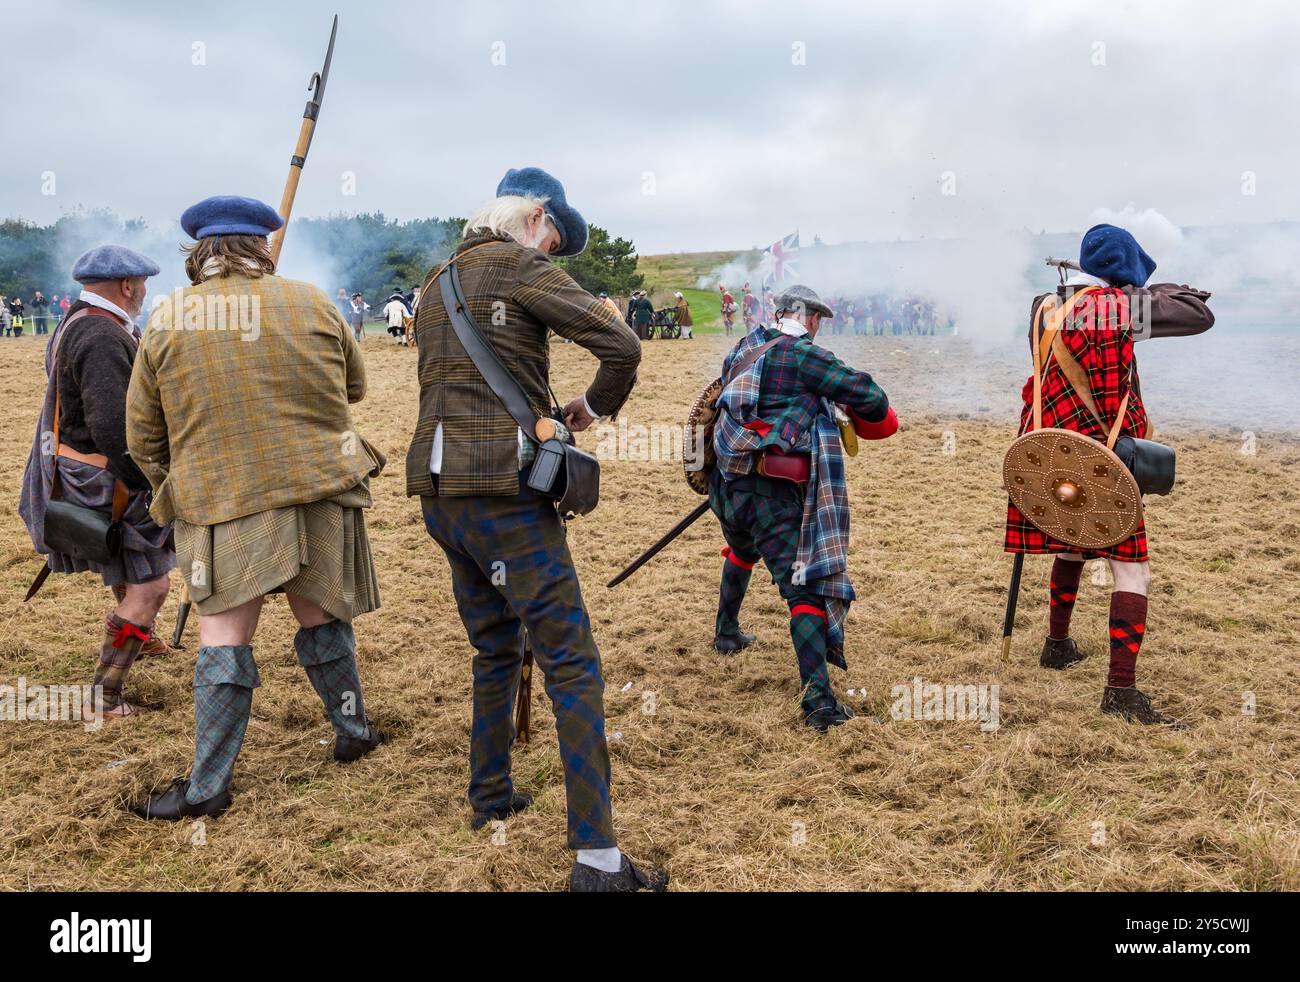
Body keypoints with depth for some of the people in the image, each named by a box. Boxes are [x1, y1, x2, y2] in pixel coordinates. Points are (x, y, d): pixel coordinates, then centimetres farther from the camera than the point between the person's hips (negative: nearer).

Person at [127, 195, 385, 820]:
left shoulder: (165, 323, -1)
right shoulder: (311, 303, 0)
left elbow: (143, 438, 5)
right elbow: (355, 387, 15)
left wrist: (175, 486, 23)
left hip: (222, 503, -1)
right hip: (321, 490, 2)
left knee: (224, 637, 4)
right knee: (320, 617, 18)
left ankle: (207, 787, 7)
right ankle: (353, 730, 32)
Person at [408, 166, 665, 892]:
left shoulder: (439, 282, 18)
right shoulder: (524, 268, -4)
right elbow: (622, 345, -14)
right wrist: (597, 405, 4)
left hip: (439, 490, 8)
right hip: (503, 490, -8)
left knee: (496, 650, 22)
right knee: (572, 663, -7)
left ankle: (491, 797, 31)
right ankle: (598, 858, -10)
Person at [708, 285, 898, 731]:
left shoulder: (742, 350, 13)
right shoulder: (803, 354, -7)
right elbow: (868, 395, -9)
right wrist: (874, 413, 15)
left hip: (726, 483, 8)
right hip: (770, 492, -8)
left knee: (742, 550, 36)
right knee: (804, 588, -8)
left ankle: (727, 633, 53)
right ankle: (818, 698, -17)